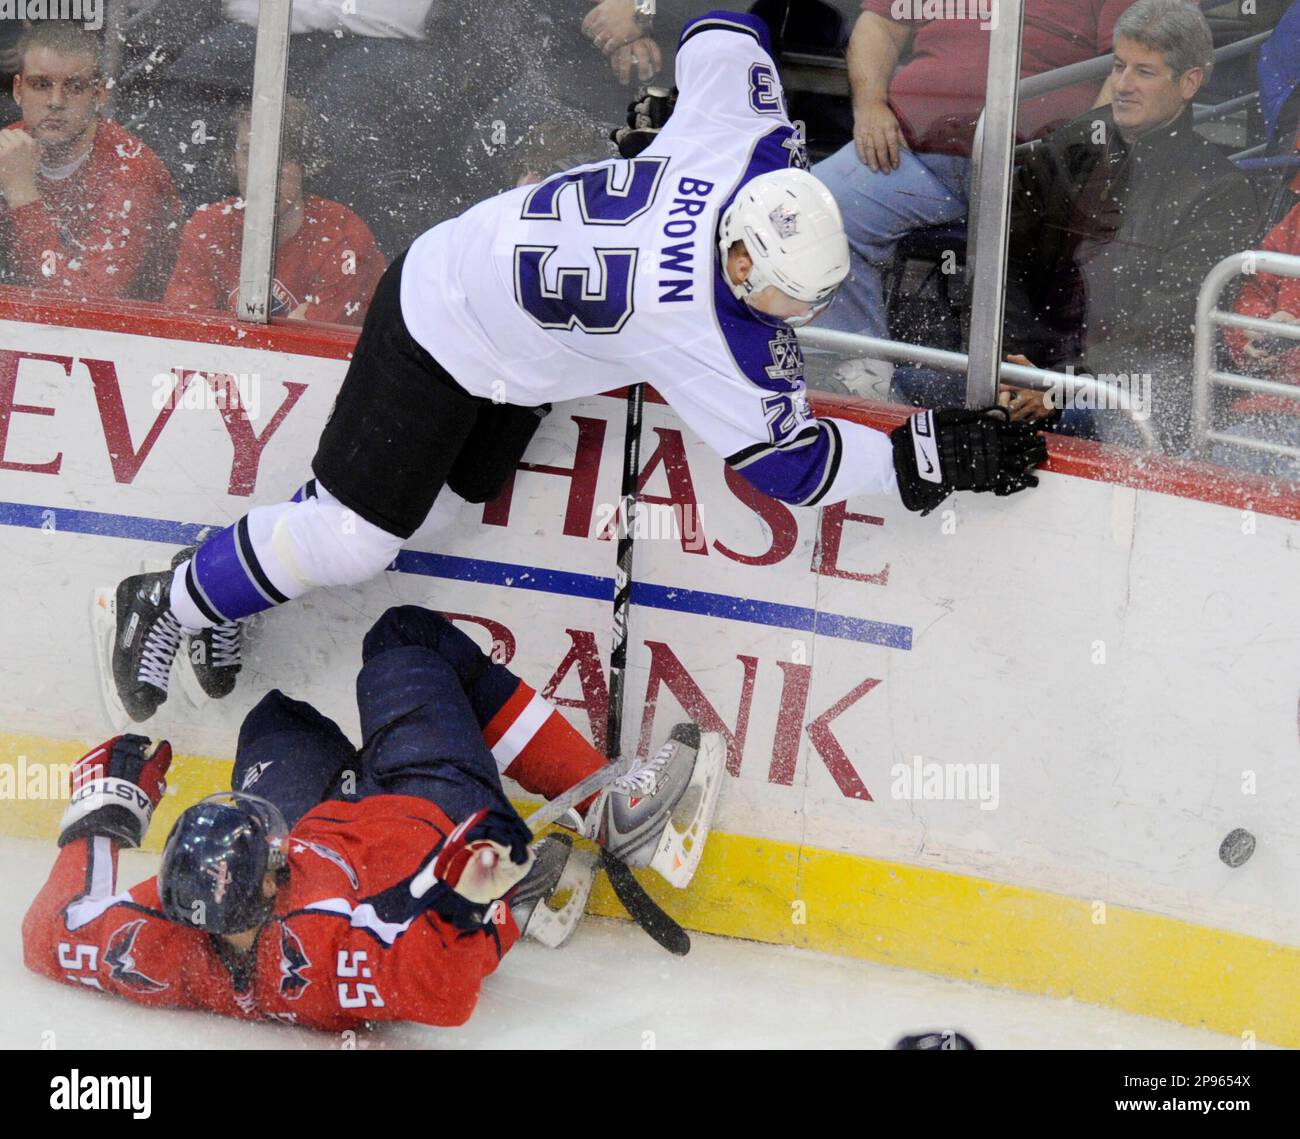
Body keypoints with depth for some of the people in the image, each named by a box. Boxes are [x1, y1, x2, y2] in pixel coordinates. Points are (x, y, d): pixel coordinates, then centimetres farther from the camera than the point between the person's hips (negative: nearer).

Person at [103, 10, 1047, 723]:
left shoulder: (752, 137, -21)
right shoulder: (707, 335, -37)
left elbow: (716, 33, -2)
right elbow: (787, 462, -27)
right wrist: (927, 457, -27)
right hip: (438, 323, -8)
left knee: (412, 517, 12)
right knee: (348, 538, -5)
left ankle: (228, 591, 29)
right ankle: (173, 603, 17)